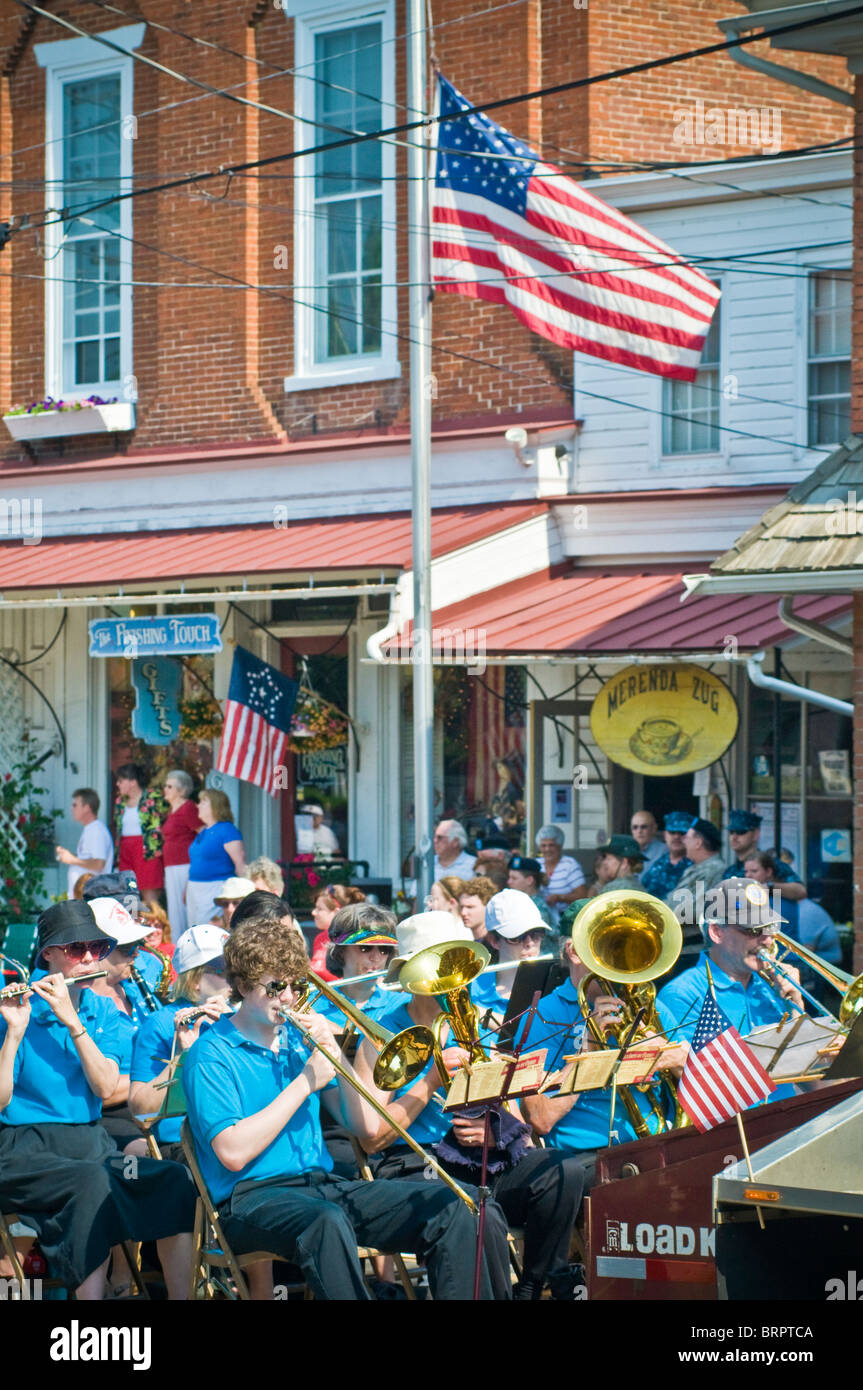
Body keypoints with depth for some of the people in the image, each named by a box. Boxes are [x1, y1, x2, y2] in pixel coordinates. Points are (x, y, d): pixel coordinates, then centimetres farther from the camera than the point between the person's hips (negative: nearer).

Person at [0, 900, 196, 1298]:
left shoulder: (102, 1011, 12)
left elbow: (105, 1087, -5)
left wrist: (72, 1021, -15)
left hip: (90, 1143, 5)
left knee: (174, 1179, -22)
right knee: (93, 1180, -36)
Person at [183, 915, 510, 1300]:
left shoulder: (298, 1040, 17)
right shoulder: (211, 1055, -1)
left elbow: (363, 1124, 13)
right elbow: (233, 1153, -15)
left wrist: (335, 1053, -1)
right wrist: (305, 1083, -11)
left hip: (323, 1183, 6)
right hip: (253, 1196, -6)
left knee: (452, 1207, -12)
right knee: (328, 1221, -41)